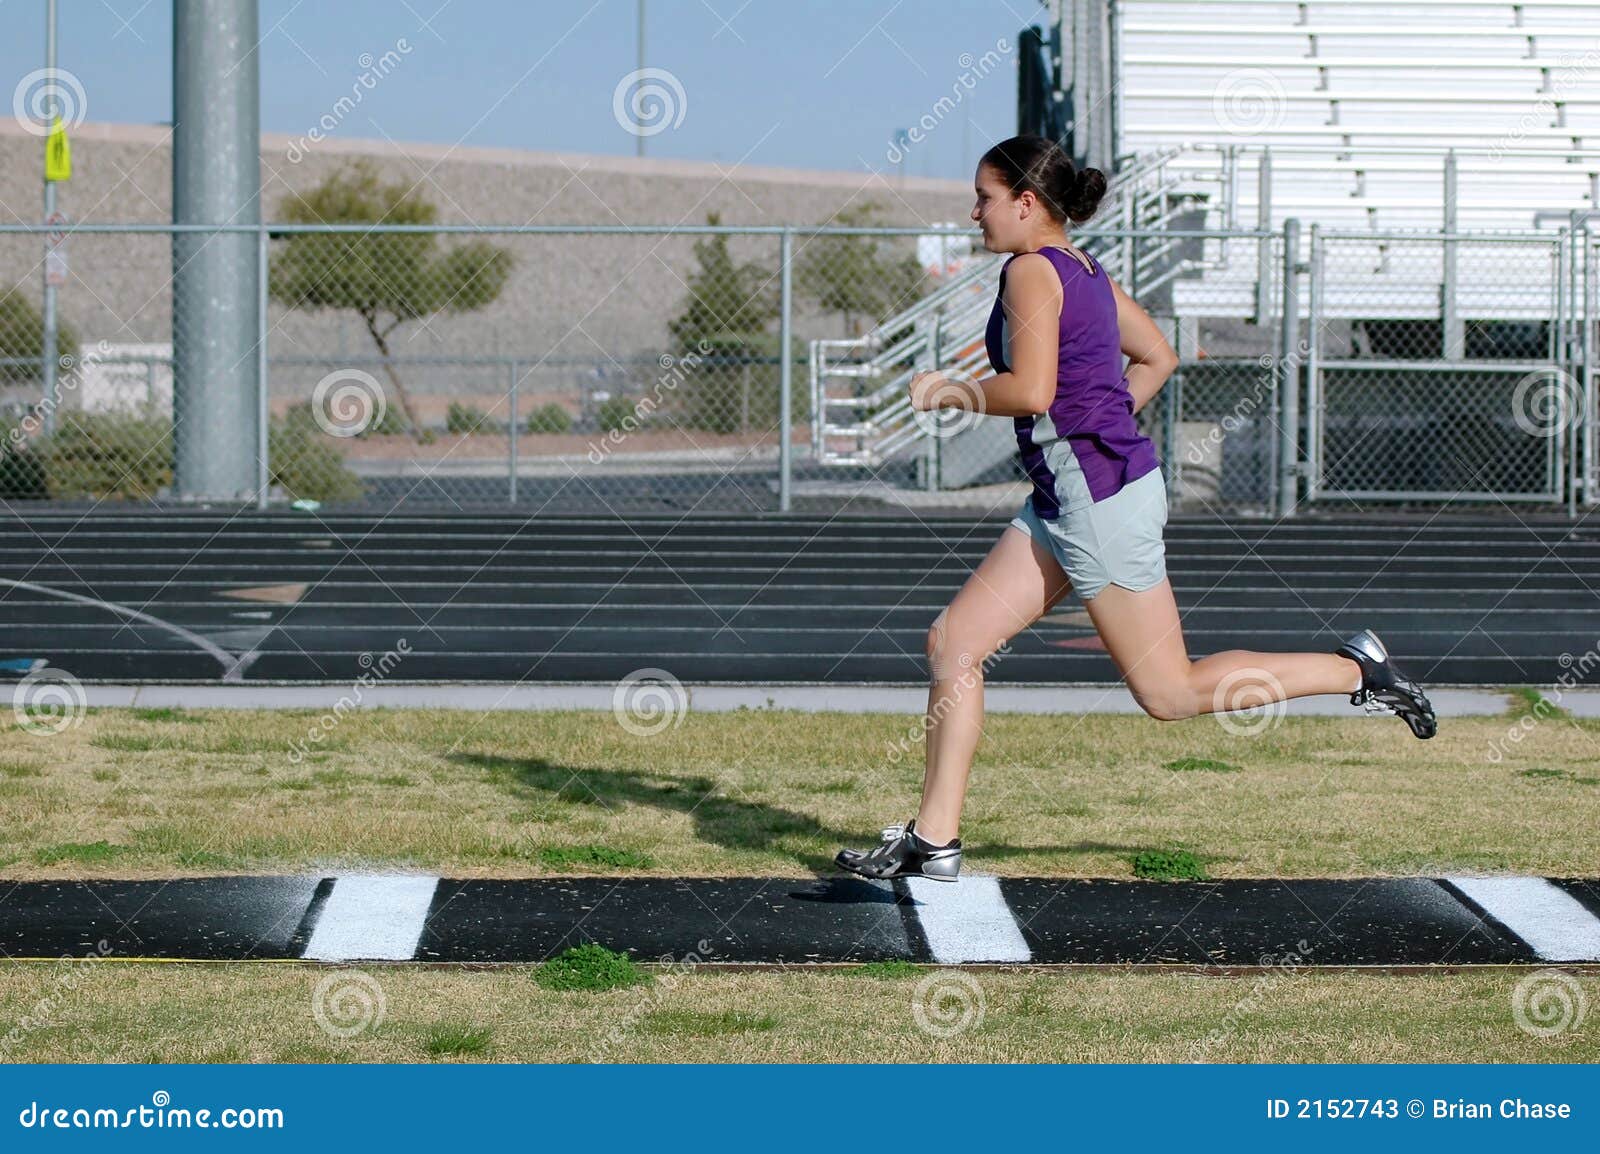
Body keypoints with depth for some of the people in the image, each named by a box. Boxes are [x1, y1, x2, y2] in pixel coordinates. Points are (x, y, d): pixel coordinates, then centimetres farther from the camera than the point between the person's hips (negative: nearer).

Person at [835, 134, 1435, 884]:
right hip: (1065, 499, 10)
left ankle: (1357, 671, 5)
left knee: (1168, 692, -2)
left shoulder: (1031, 273, -13)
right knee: (953, 641, 6)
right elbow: (1158, 358, 24)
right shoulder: (1085, 272, 14)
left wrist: (948, 393, -9)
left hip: (1101, 496, -10)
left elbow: (1030, 391, -25)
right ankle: (933, 840, 6)